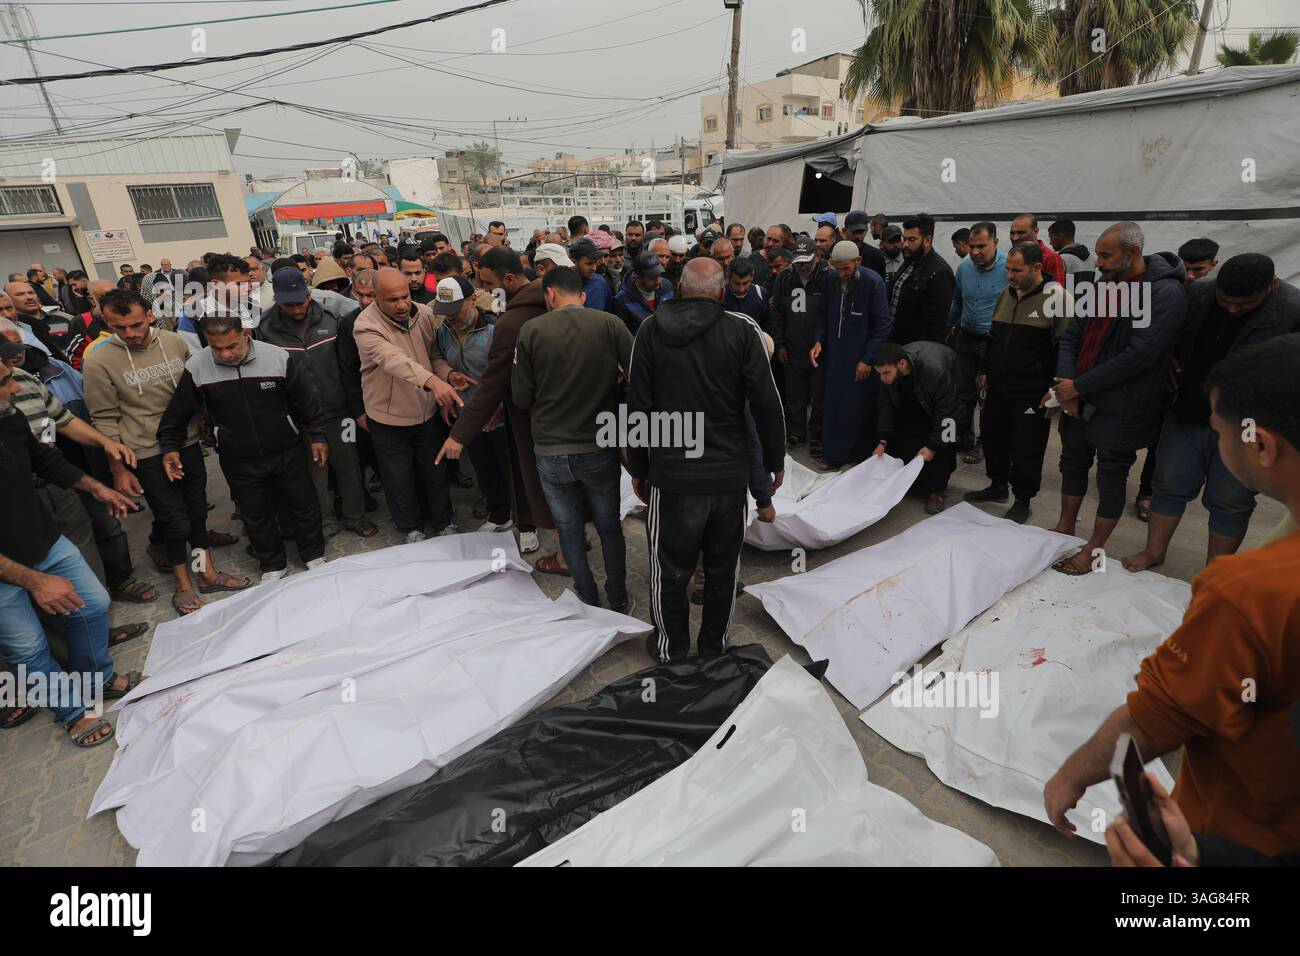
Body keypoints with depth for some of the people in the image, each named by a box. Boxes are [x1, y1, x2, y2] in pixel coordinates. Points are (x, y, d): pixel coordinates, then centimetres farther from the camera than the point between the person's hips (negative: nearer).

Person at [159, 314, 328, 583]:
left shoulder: (278, 357, -15)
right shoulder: (196, 367, -12)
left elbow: (306, 401, -4)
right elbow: (179, 411, 4)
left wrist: (317, 436, 1)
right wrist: (170, 446, 6)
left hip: (287, 452, -1)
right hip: (238, 461, 1)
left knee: (304, 506, 13)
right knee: (255, 516, 15)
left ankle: (314, 556, 37)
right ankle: (273, 565, 37)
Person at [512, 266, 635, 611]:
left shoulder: (531, 331, -7)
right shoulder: (610, 324, -9)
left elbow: (521, 397, -3)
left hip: (550, 451, 0)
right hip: (600, 449, 0)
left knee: (569, 530, 17)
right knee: (610, 527, 18)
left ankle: (588, 600, 29)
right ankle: (618, 601, 30)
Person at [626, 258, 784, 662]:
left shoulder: (651, 329, -2)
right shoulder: (743, 329, -5)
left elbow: (638, 406, -2)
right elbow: (767, 402, -6)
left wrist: (638, 468, 7)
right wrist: (776, 461, 6)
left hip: (672, 477, -1)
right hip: (730, 474, 1)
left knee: (670, 569, 15)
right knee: (722, 567, 19)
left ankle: (670, 648, 32)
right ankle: (714, 644, 36)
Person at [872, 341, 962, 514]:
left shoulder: (935, 370, -46)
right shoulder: (889, 368, -30)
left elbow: (945, 411, -34)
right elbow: (887, 406, -16)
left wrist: (932, 446, -32)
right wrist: (883, 441, -19)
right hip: (913, 396, 5)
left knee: (942, 441, -12)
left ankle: (936, 492, -1)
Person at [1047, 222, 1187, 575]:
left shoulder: (1166, 294, -15)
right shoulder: (1102, 285, 6)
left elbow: (1139, 355, -23)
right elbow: (1071, 336, 5)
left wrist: (1078, 386, -20)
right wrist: (1065, 383, -10)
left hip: (1120, 409, -6)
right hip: (1079, 400, 7)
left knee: (1112, 475, 6)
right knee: (1073, 463, 17)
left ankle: (1095, 549, 19)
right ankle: (1065, 529, 34)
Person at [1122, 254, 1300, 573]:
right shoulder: (1197, 294, -6)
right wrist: (1171, 363, -4)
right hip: (1185, 417, 3)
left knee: (1229, 503, 11)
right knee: (1170, 487, 15)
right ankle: (1154, 551, 32)